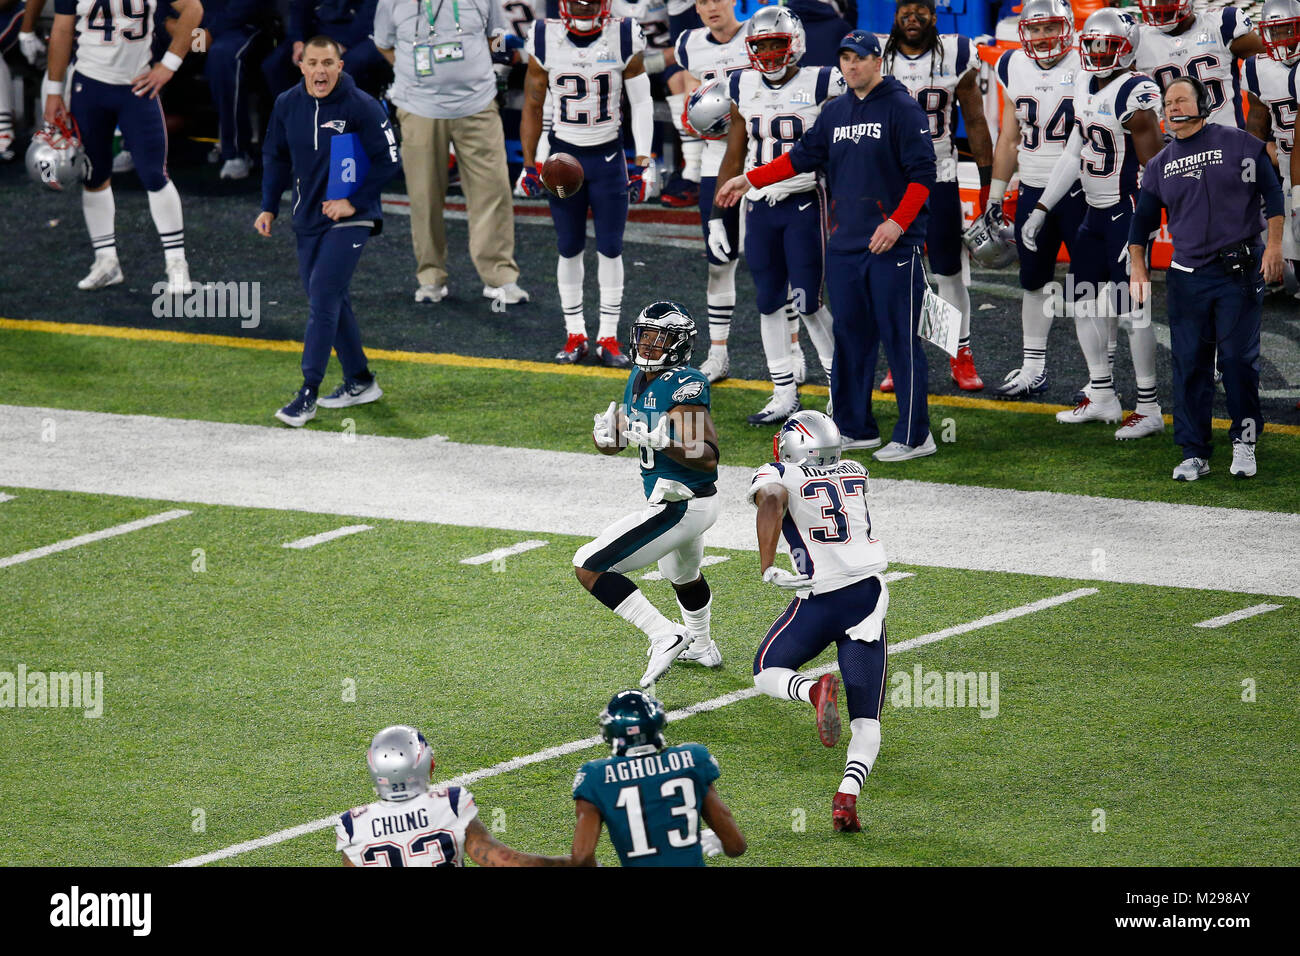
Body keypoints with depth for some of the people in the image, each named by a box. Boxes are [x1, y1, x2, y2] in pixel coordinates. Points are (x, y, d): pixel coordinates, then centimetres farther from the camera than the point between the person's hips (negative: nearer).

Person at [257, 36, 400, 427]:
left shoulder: (361, 107, -13)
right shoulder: (287, 105, 1)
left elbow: (389, 159, -8)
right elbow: (276, 157, 15)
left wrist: (353, 202, -13)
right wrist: (269, 207, 9)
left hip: (349, 219, -6)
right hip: (308, 219, 6)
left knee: (323, 298, -14)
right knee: (331, 301, 11)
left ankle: (308, 395, -14)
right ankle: (360, 381, 25)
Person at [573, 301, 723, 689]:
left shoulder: (684, 385, -23)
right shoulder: (640, 379, 5)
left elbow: (709, 456, -27)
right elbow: (613, 443, 12)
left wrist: (662, 441, -39)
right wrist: (606, 433, -10)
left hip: (680, 507, -10)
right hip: (674, 502, 10)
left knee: (589, 567, -13)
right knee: (682, 575, 37)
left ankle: (665, 636, -12)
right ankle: (701, 647, 63)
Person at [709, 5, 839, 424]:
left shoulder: (820, 85, -6)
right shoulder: (744, 88, 8)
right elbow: (734, 158, 13)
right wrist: (717, 217, 11)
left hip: (805, 205, -5)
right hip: (759, 207, 5)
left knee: (807, 302, -7)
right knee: (769, 303, 6)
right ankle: (784, 396, 13)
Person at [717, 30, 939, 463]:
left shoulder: (902, 108, -6)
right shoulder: (834, 112, 14)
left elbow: (923, 173, -11)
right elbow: (803, 157, 20)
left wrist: (898, 223, -20)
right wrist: (749, 180, 14)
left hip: (893, 246, -7)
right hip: (844, 246, 7)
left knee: (899, 339, -7)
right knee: (849, 337, 10)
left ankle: (915, 436, -4)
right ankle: (855, 428, 19)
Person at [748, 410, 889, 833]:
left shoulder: (778, 476, 0)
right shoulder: (854, 473, 15)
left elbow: (772, 500, -23)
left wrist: (767, 568, -22)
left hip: (820, 599, -3)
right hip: (869, 593, 3)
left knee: (767, 673, 18)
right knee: (866, 719, 5)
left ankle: (817, 690, -15)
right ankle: (848, 794, -19)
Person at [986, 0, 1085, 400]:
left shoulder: (1086, 68, -8)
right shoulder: (1014, 69, 7)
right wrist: (995, 196, 15)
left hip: (1079, 190, -5)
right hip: (1032, 192, 5)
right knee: (1033, 282, 10)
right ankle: (1033, 370, 19)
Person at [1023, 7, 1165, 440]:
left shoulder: (1135, 94, -18)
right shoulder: (1086, 86, 10)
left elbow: (1151, 168, -17)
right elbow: (1074, 155, 17)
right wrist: (1040, 210, 16)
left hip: (1128, 211, -9)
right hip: (1095, 210, 9)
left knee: (1132, 308, -6)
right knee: (1084, 302, 12)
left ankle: (1148, 409, 0)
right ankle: (1102, 395, 25)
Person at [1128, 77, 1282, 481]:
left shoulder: (1238, 144, 2)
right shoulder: (1160, 165, 13)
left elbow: (1272, 194, 1)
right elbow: (1143, 220, 18)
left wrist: (1274, 245, -8)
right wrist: (1138, 266, 5)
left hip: (1238, 272, -3)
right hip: (1187, 277, 3)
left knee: (1238, 358, -7)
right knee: (1189, 365, 1)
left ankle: (1244, 442, 10)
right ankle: (1193, 454, 6)